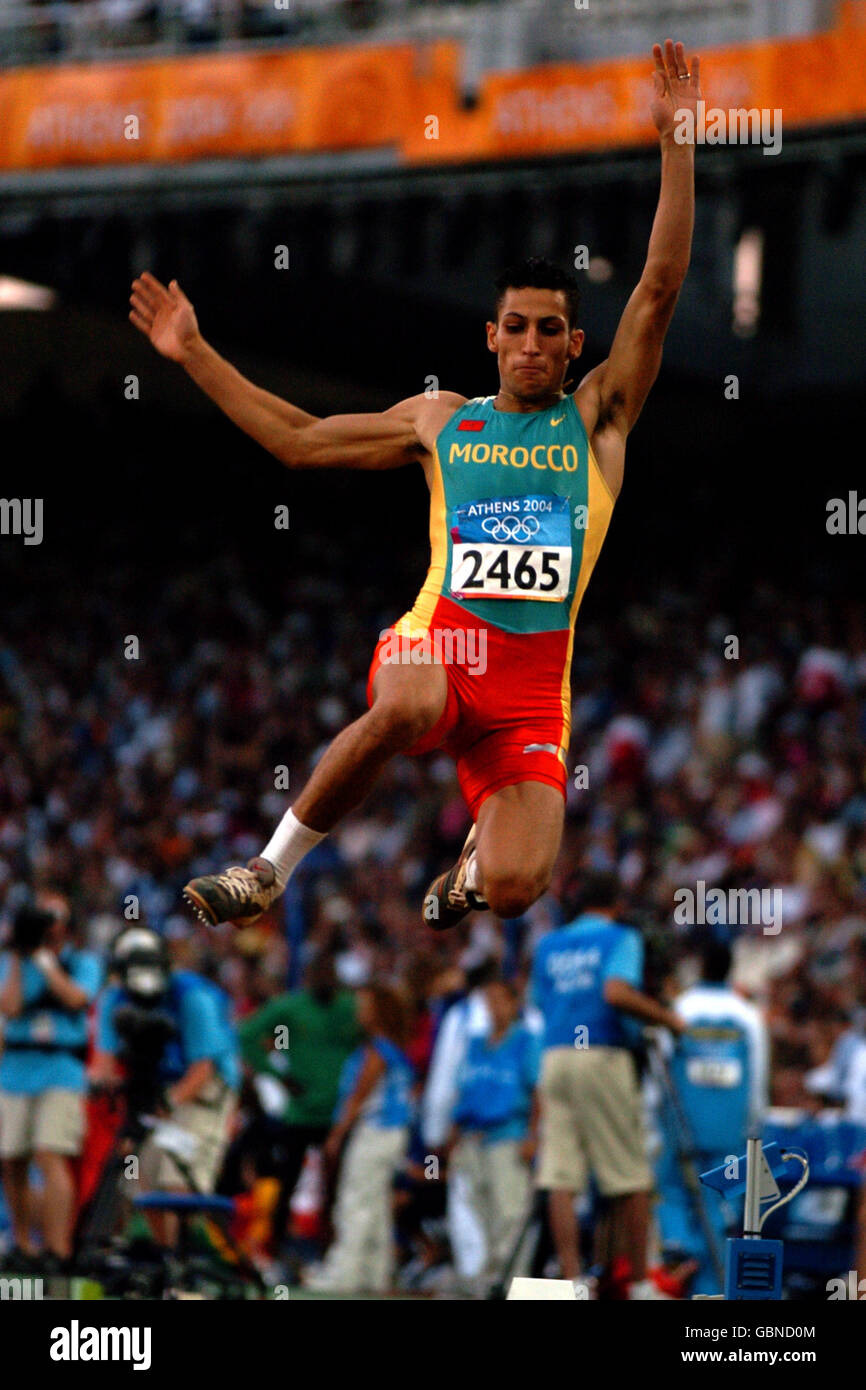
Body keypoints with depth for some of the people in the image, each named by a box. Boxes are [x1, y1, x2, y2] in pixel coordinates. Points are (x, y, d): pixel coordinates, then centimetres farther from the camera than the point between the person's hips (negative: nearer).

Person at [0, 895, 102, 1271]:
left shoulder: (84, 962, 8)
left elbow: (75, 998, -13)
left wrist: (44, 958, -10)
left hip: (62, 1073, -3)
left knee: (51, 1156, -17)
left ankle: (57, 1249, -20)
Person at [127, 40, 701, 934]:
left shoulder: (598, 417, 12)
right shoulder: (440, 420, 17)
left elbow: (659, 289, 4)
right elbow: (298, 441, 24)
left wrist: (675, 141, -4)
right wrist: (194, 354, 23)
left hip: (534, 685, 0)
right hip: (436, 643, 0)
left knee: (515, 889, -20)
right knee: (405, 709, -39)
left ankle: (475, 859, 21)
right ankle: (270, 869, -21)